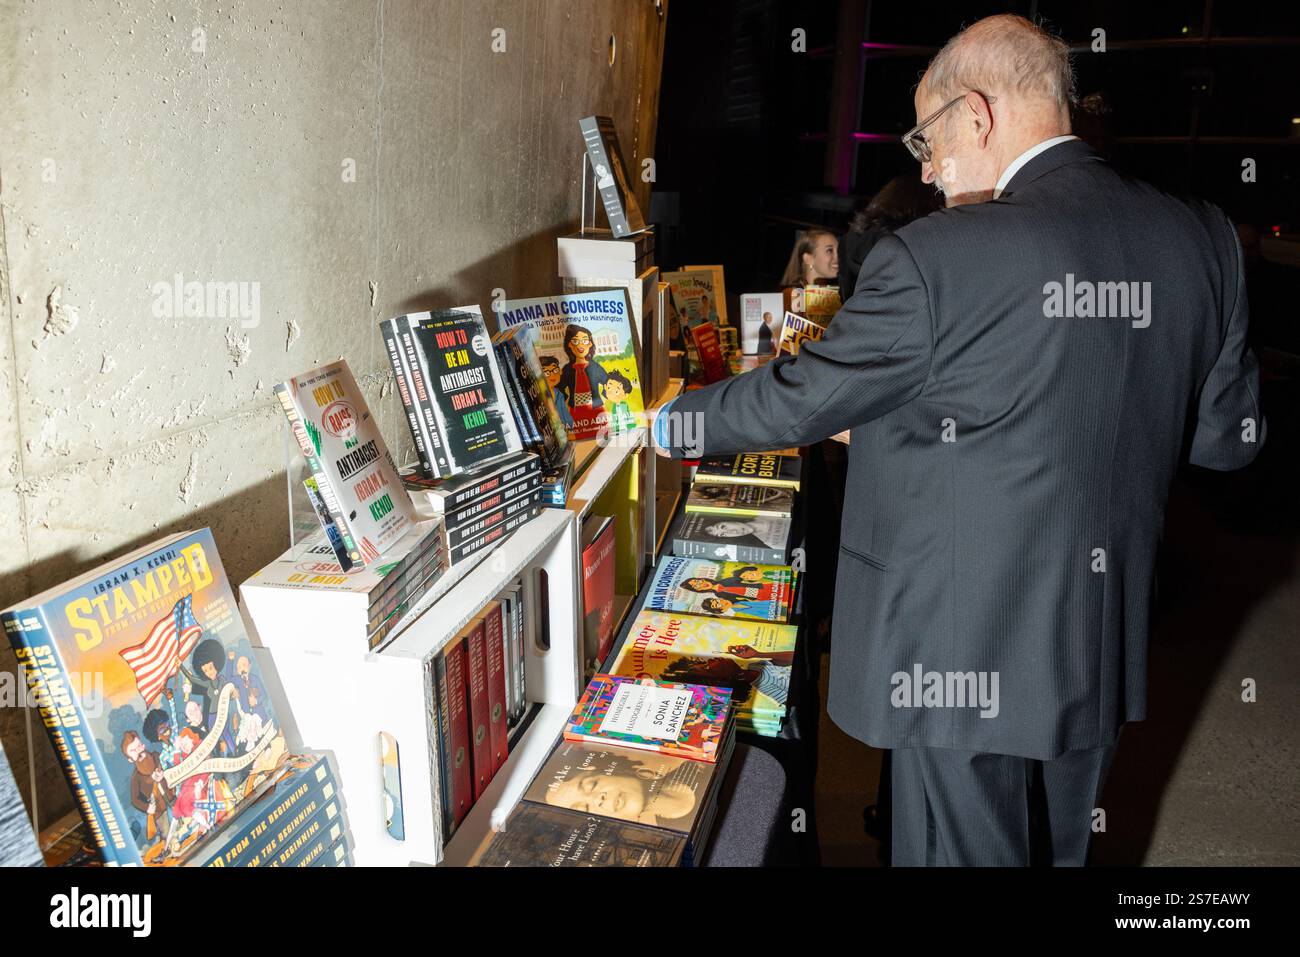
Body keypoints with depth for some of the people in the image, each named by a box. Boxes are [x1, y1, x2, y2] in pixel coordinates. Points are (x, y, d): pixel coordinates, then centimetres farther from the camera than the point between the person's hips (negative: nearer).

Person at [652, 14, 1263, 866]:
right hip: (1100, 650, 7)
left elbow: (798, 400, -11)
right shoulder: (1202, 239, -2)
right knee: (1062, 849, 26)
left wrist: (670, 423, 7)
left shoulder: (937, 260, -21)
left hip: (967, 654, -6)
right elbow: (1230, 437, 5)